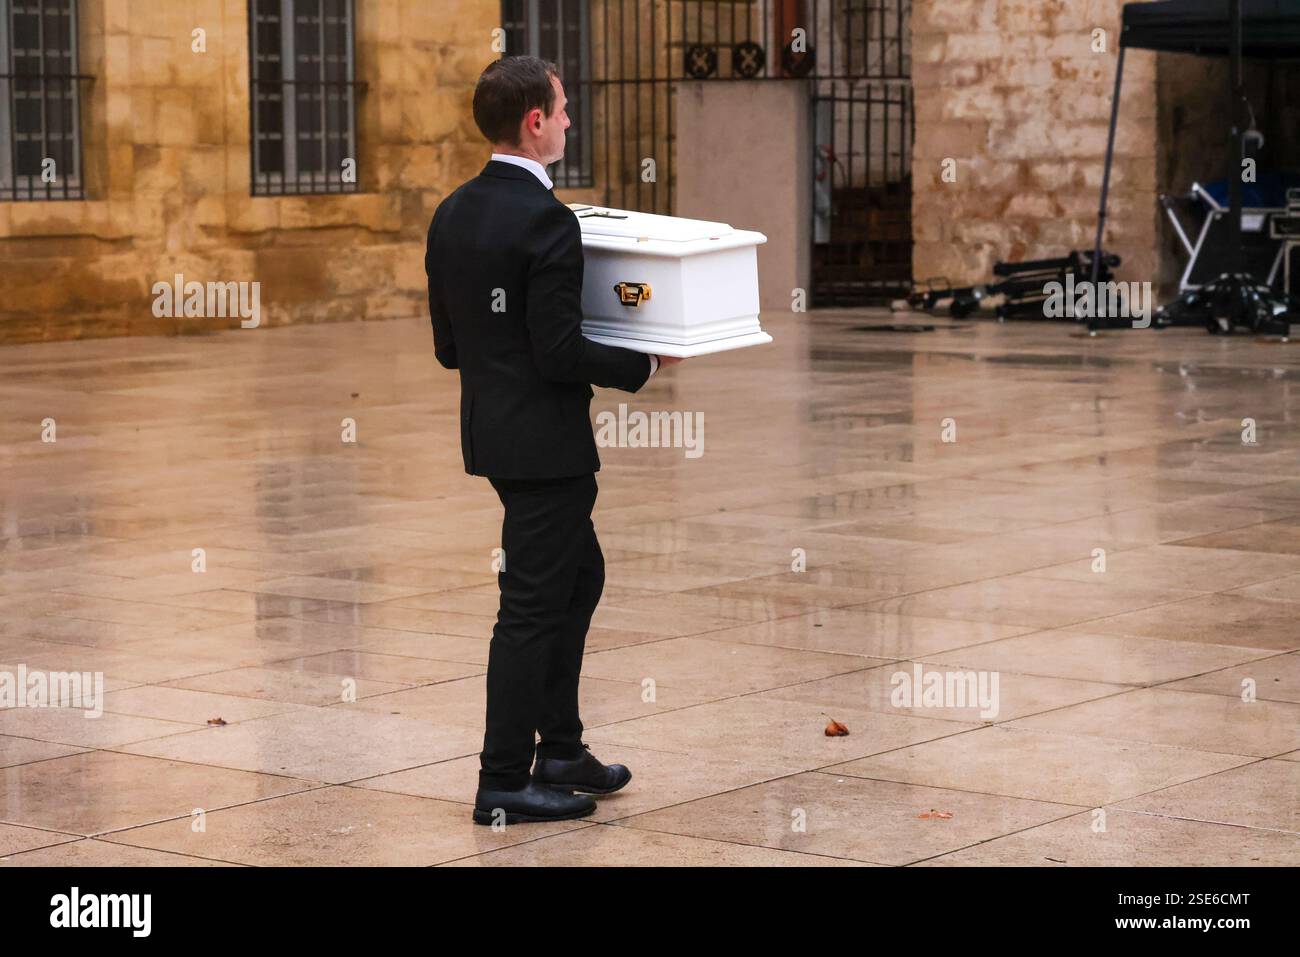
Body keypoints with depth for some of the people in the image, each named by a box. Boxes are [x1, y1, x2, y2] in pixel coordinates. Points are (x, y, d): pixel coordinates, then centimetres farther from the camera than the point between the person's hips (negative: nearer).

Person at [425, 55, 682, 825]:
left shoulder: (452, 214, 7)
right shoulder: (547, 220, -20)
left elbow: (450, 345, 11)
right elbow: (561, 353, -22)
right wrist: (645, 365, -8)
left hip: (492, 429, 9)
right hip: (544, 442, -9)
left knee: (580, 577, 21)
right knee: (534, 604, -1)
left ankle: (560, 750, 26)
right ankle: (504, 784, 6)